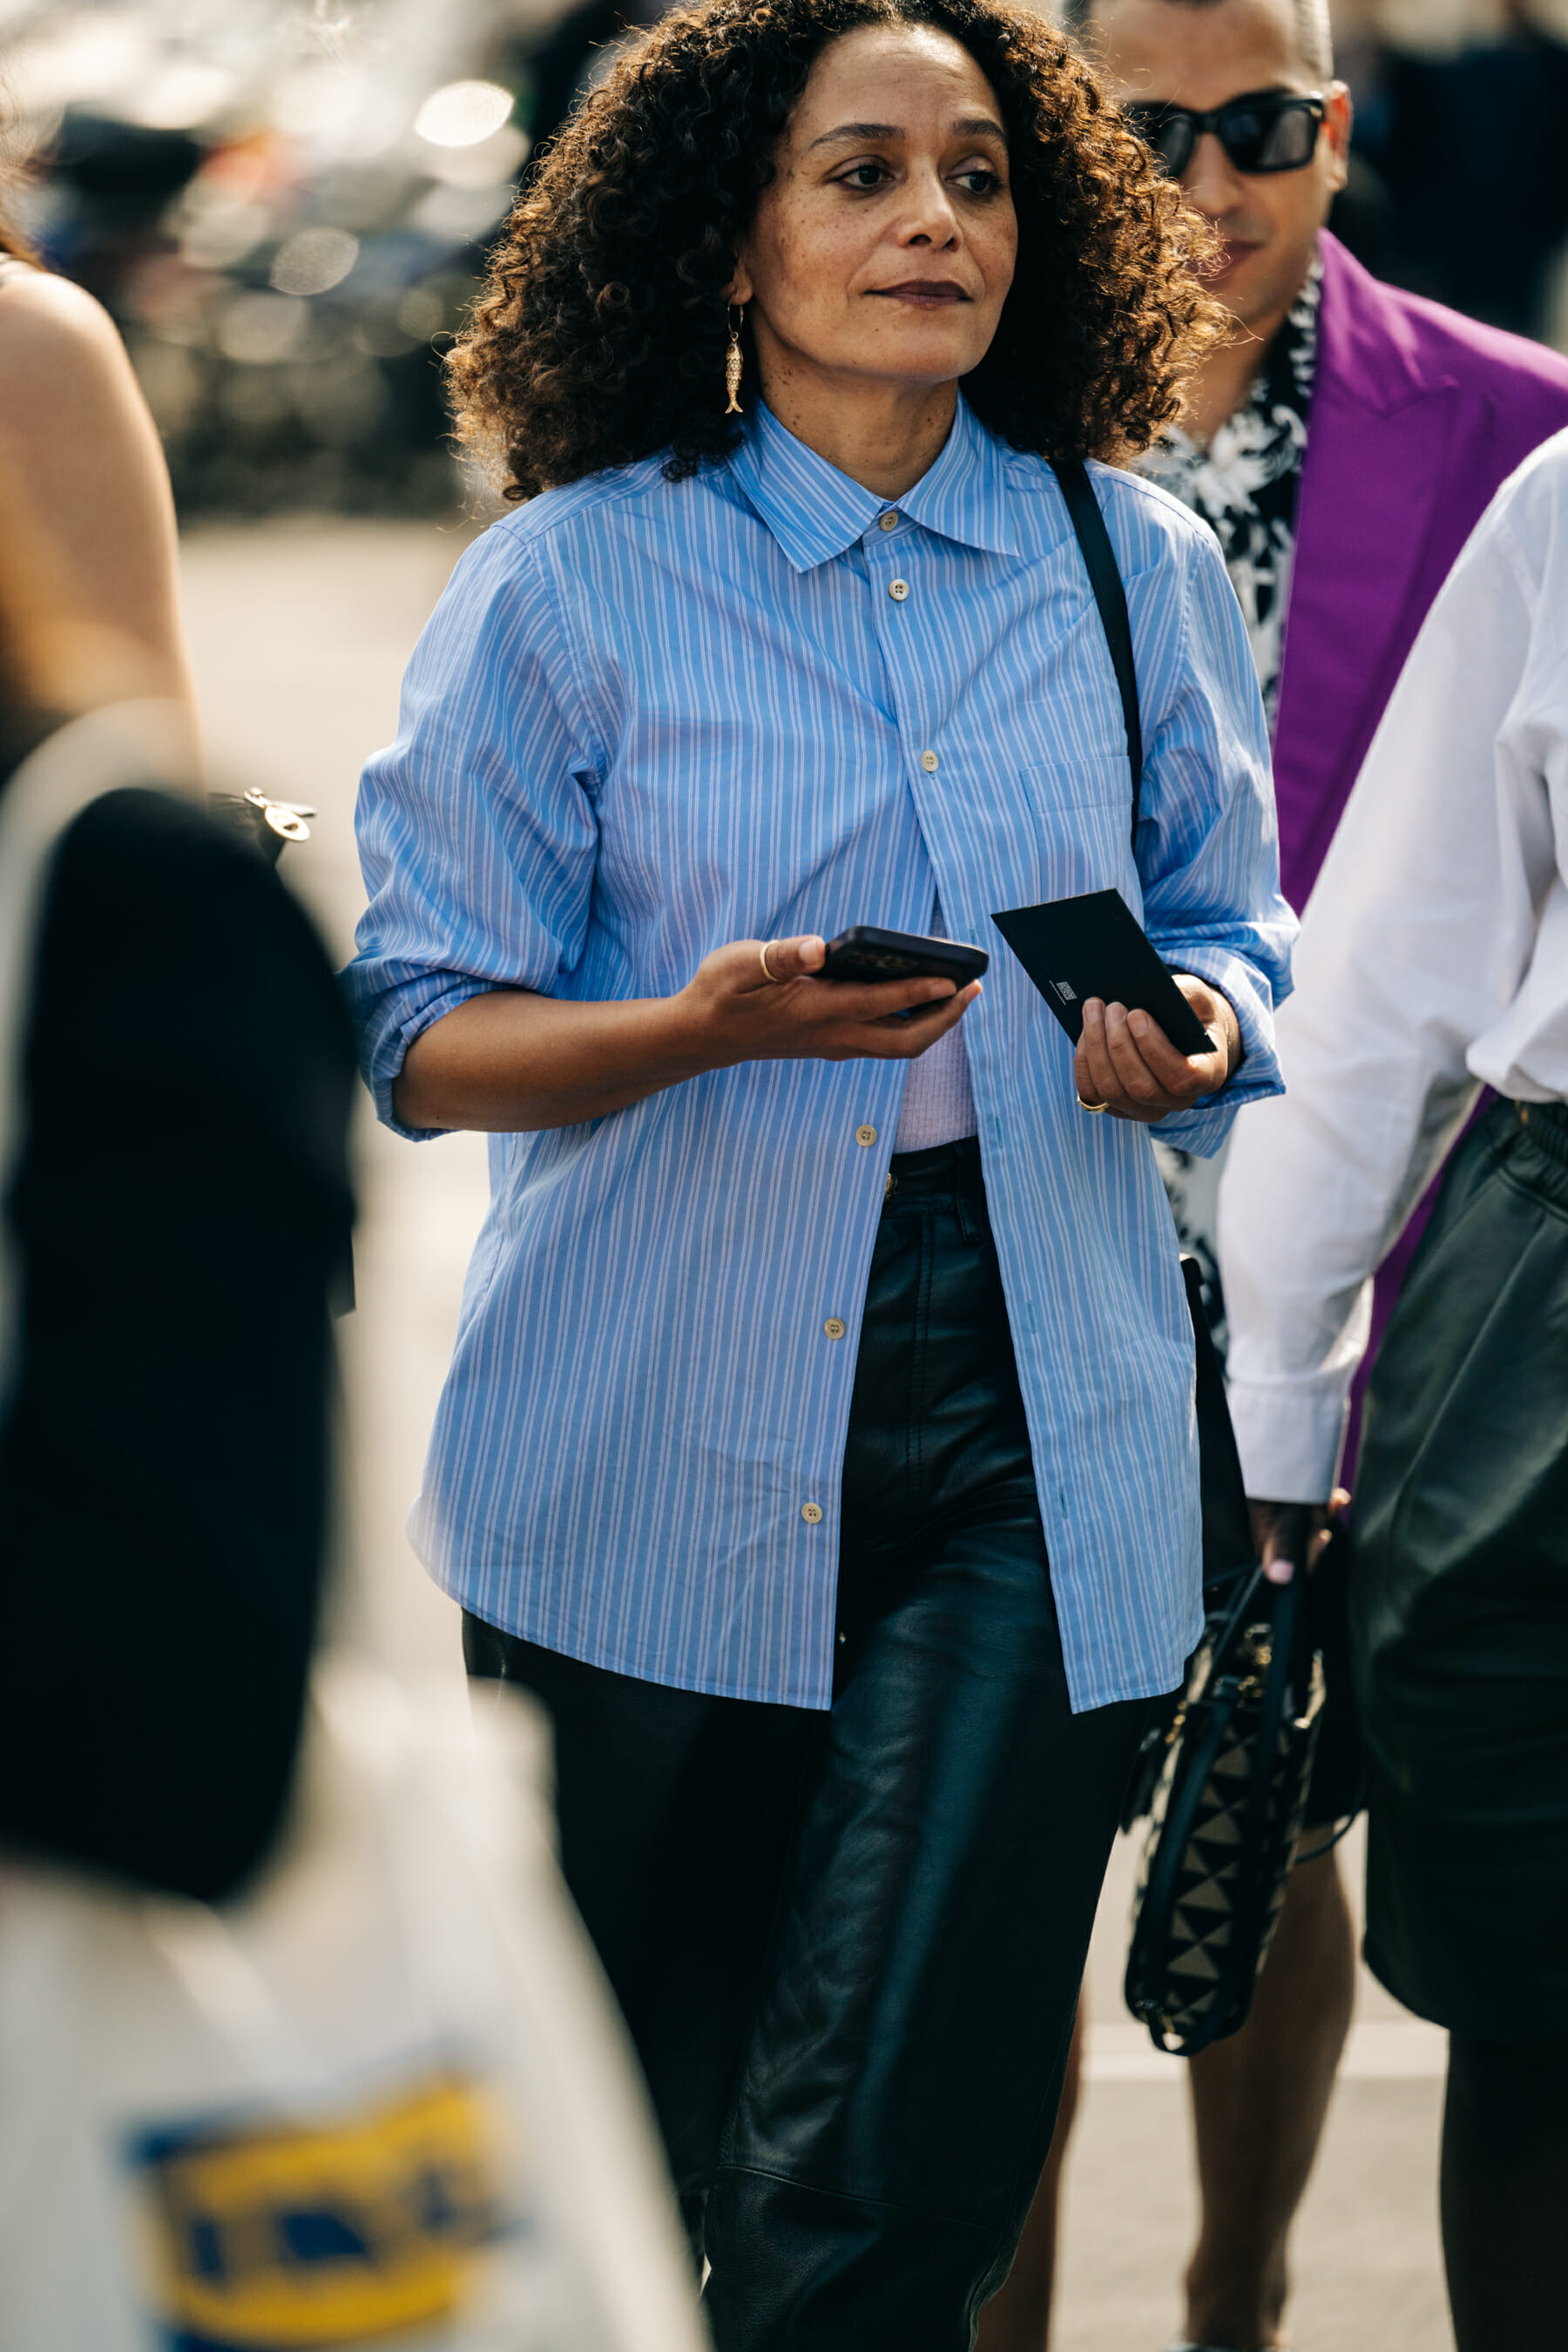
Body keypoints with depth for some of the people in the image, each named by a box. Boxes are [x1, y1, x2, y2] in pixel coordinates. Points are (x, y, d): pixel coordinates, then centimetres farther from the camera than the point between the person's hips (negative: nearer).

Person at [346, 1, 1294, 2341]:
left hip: (1028, 1440, 1)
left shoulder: (1137, 570, 8)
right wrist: (705, 1029, -20)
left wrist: (1183, 1036, -8)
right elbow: (425, 1041, -1)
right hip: (653, 1449, -1)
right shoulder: (567, 585, 0)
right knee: (629, 2147, 8)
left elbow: (1227, 941, 17)